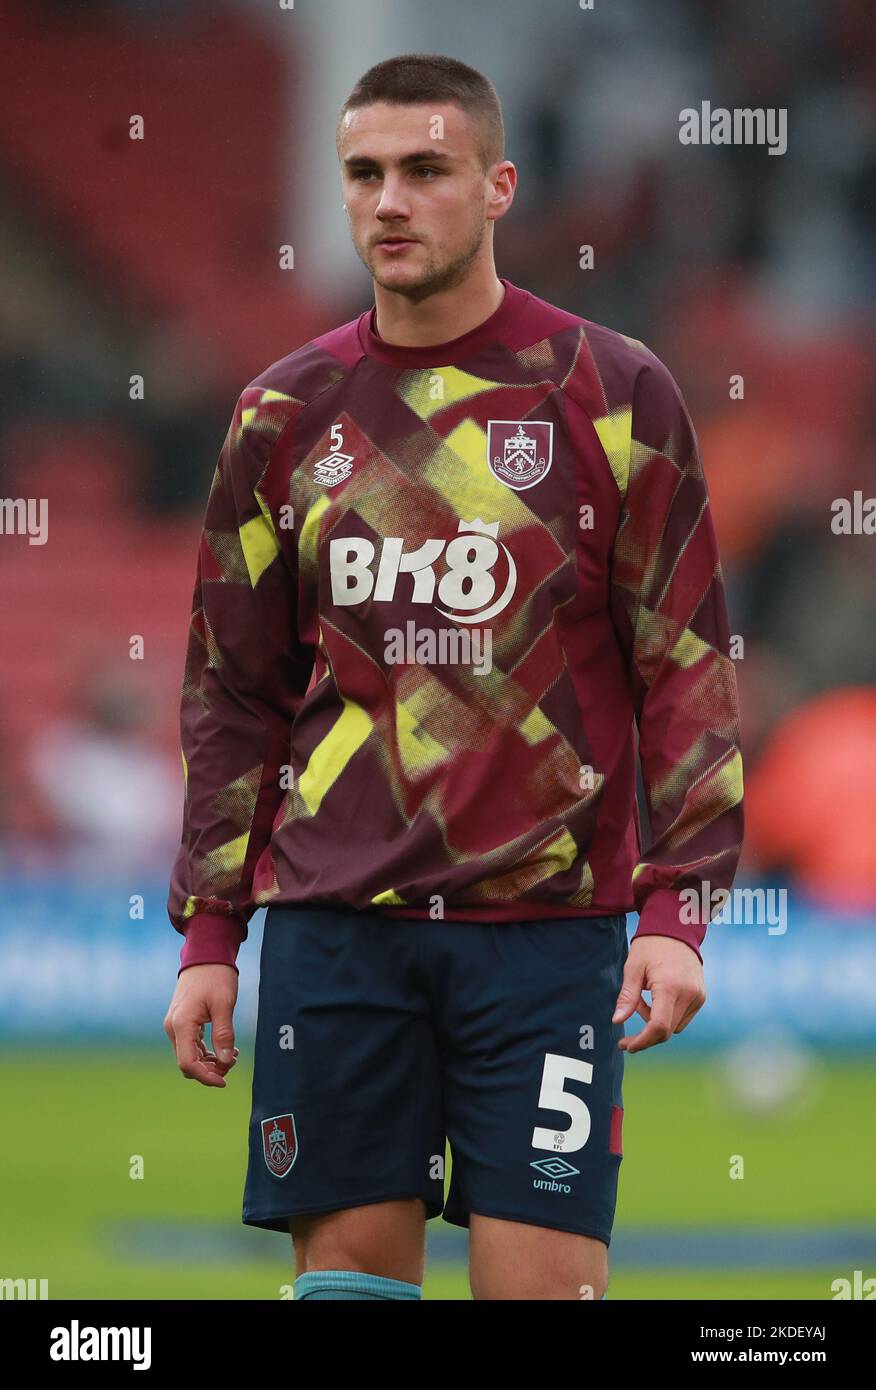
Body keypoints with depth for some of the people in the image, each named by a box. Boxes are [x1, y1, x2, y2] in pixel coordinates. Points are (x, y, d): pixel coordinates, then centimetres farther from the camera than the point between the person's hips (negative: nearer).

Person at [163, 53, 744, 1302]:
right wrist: (208, 931, 9)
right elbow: (233, 689, 14)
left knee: (542, 1278, -7)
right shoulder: (286, 414, 9)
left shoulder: (611, 394, 1)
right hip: (332, 920, 3)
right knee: (349, 1262, 2)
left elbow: (687, 661, 1)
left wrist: (675, 909, -7)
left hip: (545, 922, -3)